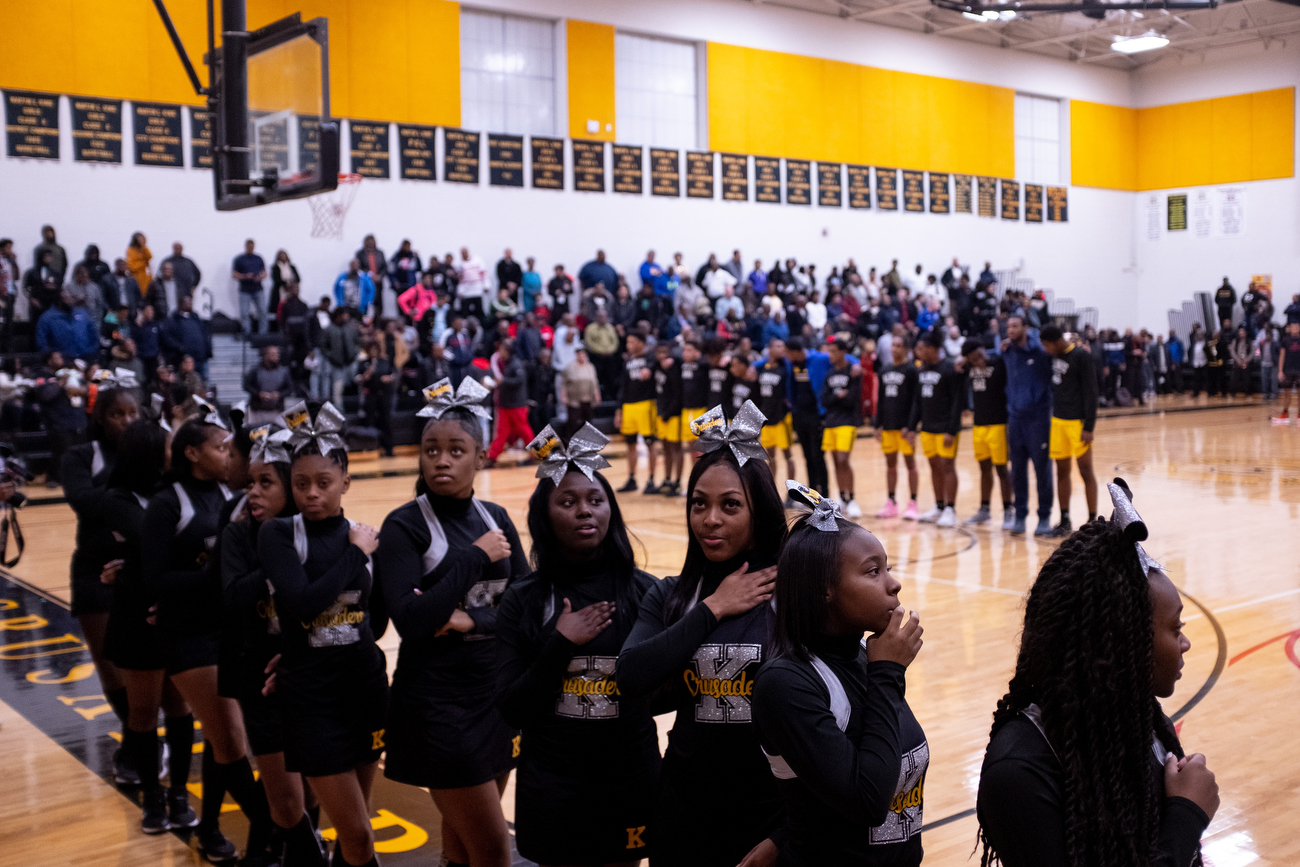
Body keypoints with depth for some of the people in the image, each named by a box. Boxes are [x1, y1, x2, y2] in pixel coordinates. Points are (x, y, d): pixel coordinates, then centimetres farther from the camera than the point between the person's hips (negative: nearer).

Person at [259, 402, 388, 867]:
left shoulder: (363, 535, 2)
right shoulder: (278, 533, -8)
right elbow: (303, 604, -24)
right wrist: (355, 553, -16)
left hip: (366, 688, 4)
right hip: (310, 698, -3)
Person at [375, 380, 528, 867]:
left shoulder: (495, 518, 4)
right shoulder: (404, 526, -10)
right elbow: (411, 621, -22)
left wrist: (472, 619, -18)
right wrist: (475, 557, -18)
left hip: (499, 693, 5)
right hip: (437, 703, -5)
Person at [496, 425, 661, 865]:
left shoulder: (644, 591, -5)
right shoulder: (522, 600, -5)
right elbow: (512, 709, -9)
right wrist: (560, 644, -18)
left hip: (630, 778, 0)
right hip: (551, 783, 0)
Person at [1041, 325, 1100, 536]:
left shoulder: (1081, 357, -12)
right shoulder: (1054, 356, 8)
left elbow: (1090, 392, -13)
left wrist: (1089, 427, -15)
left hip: (1077, 422, -6)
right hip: (1058, 420, 7)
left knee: (1086, 472, 0)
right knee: (1062, 471, 10)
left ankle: (1092, 521, 6)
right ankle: (1064, 521, 17)